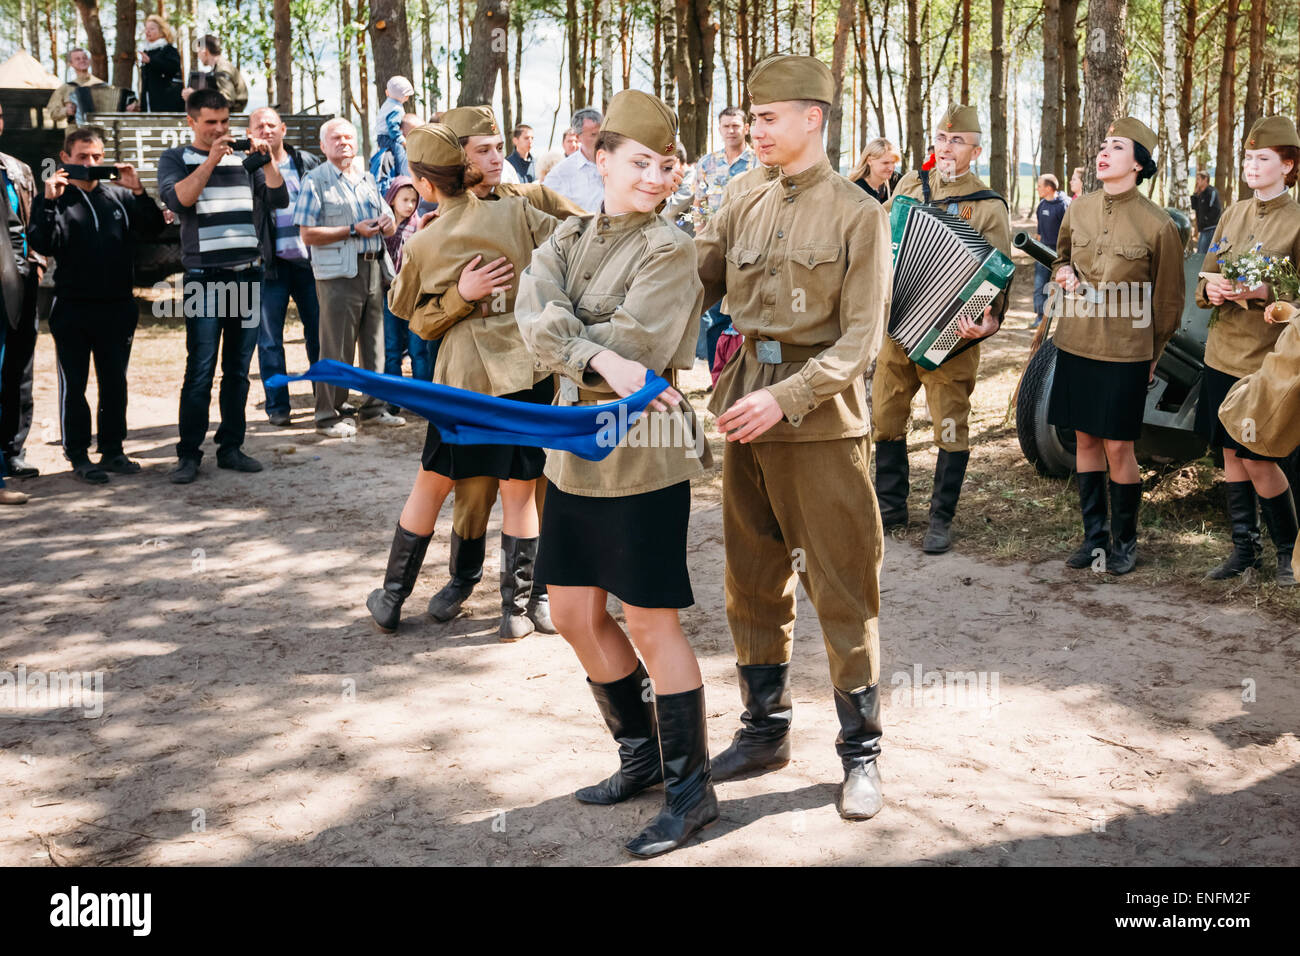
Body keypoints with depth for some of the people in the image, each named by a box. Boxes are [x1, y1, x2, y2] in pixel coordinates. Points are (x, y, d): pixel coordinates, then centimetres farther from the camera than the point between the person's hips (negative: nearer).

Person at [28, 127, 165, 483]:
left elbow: (153, 228, -1)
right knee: (73, 384, 4)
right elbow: (41, 244, -12)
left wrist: (139, 192, -14)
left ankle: (112, 450, 20)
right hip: (72, 309, -3)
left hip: (118, 307, 3)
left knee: (115, 382, 10)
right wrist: (49, 201, -21)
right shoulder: (54, 199, 1)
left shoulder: (120, 196, 9)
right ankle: (78, 456, 11)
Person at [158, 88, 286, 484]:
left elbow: (278, 198, 5)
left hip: (246, 274, 4)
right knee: (200, 370, -7)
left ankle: (231, 447, 15)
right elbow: (177, 199, -12)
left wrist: (266, 161, -10)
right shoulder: (176, 159, 6)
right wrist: (211, 160, -16)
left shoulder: (243, 159, 14)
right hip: (205, 276, -4)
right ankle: (188, 455, -2)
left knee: (238, 369, 7)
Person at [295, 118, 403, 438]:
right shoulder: (315, 181, -2)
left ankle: (373, 405, 22)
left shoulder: (367, 179, 17)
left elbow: (389, 226, 21)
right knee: (336, 348, -5)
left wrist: (388, 223, -4)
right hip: (338, 273, -6)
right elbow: (308, 234, -11)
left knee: (374, 341, 11)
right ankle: (329, 415, 1)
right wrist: (354, 231, -15)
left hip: (372, 269, 6)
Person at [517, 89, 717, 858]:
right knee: (576, 615, 14)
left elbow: (636, 351, -20)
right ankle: (642, 754, 33)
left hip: (645, 457, -7)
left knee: (651, 624, -1)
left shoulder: (670, 251, -9)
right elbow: (537, 318, -9)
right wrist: (599, 360, -24)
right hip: (577, 451, 7)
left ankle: (692, 788, 14)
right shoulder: (569, 239, 10)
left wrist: (565, 343, -9)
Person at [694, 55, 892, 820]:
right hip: (748, 416, 6)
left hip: (823, 425, -5)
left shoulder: (859, 214, -6)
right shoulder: (745, 210, 10)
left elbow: (861, 340, -12)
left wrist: (785, 398, -23)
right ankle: (765, 730, 30)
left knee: (842, 591, 2)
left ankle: (861, 751, 16)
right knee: (754, 584, 14)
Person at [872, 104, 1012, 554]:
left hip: (948, 336, -5)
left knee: (951, 427, 1)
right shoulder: (911, 184, 8)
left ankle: (942, 518, 14)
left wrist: (990, 319, -29)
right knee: (885, 417, 12)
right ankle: (891, 504, 27)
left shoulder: (989, 207, -7)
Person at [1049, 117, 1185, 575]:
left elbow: (1168, 299, 0)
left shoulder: (1158, 225, -11)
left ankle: (1125, 540, 19)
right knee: (1085, 439, 11)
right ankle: (1094, 535, 25)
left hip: (1125, 352, -4)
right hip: (1075, 344, 4)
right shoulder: (1078, 209, 2)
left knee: (1117, 446, 1)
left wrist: (1151, 355, 6)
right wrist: (1063, 273, -1)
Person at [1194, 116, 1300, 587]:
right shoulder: (1234, 213, 8)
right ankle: (1244, 550, 23)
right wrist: (1212, 288, -8)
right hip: (1222, 352, 6)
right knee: (1231, 452, 11)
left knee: (1258, 460, -2)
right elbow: (1207, 274, 15)